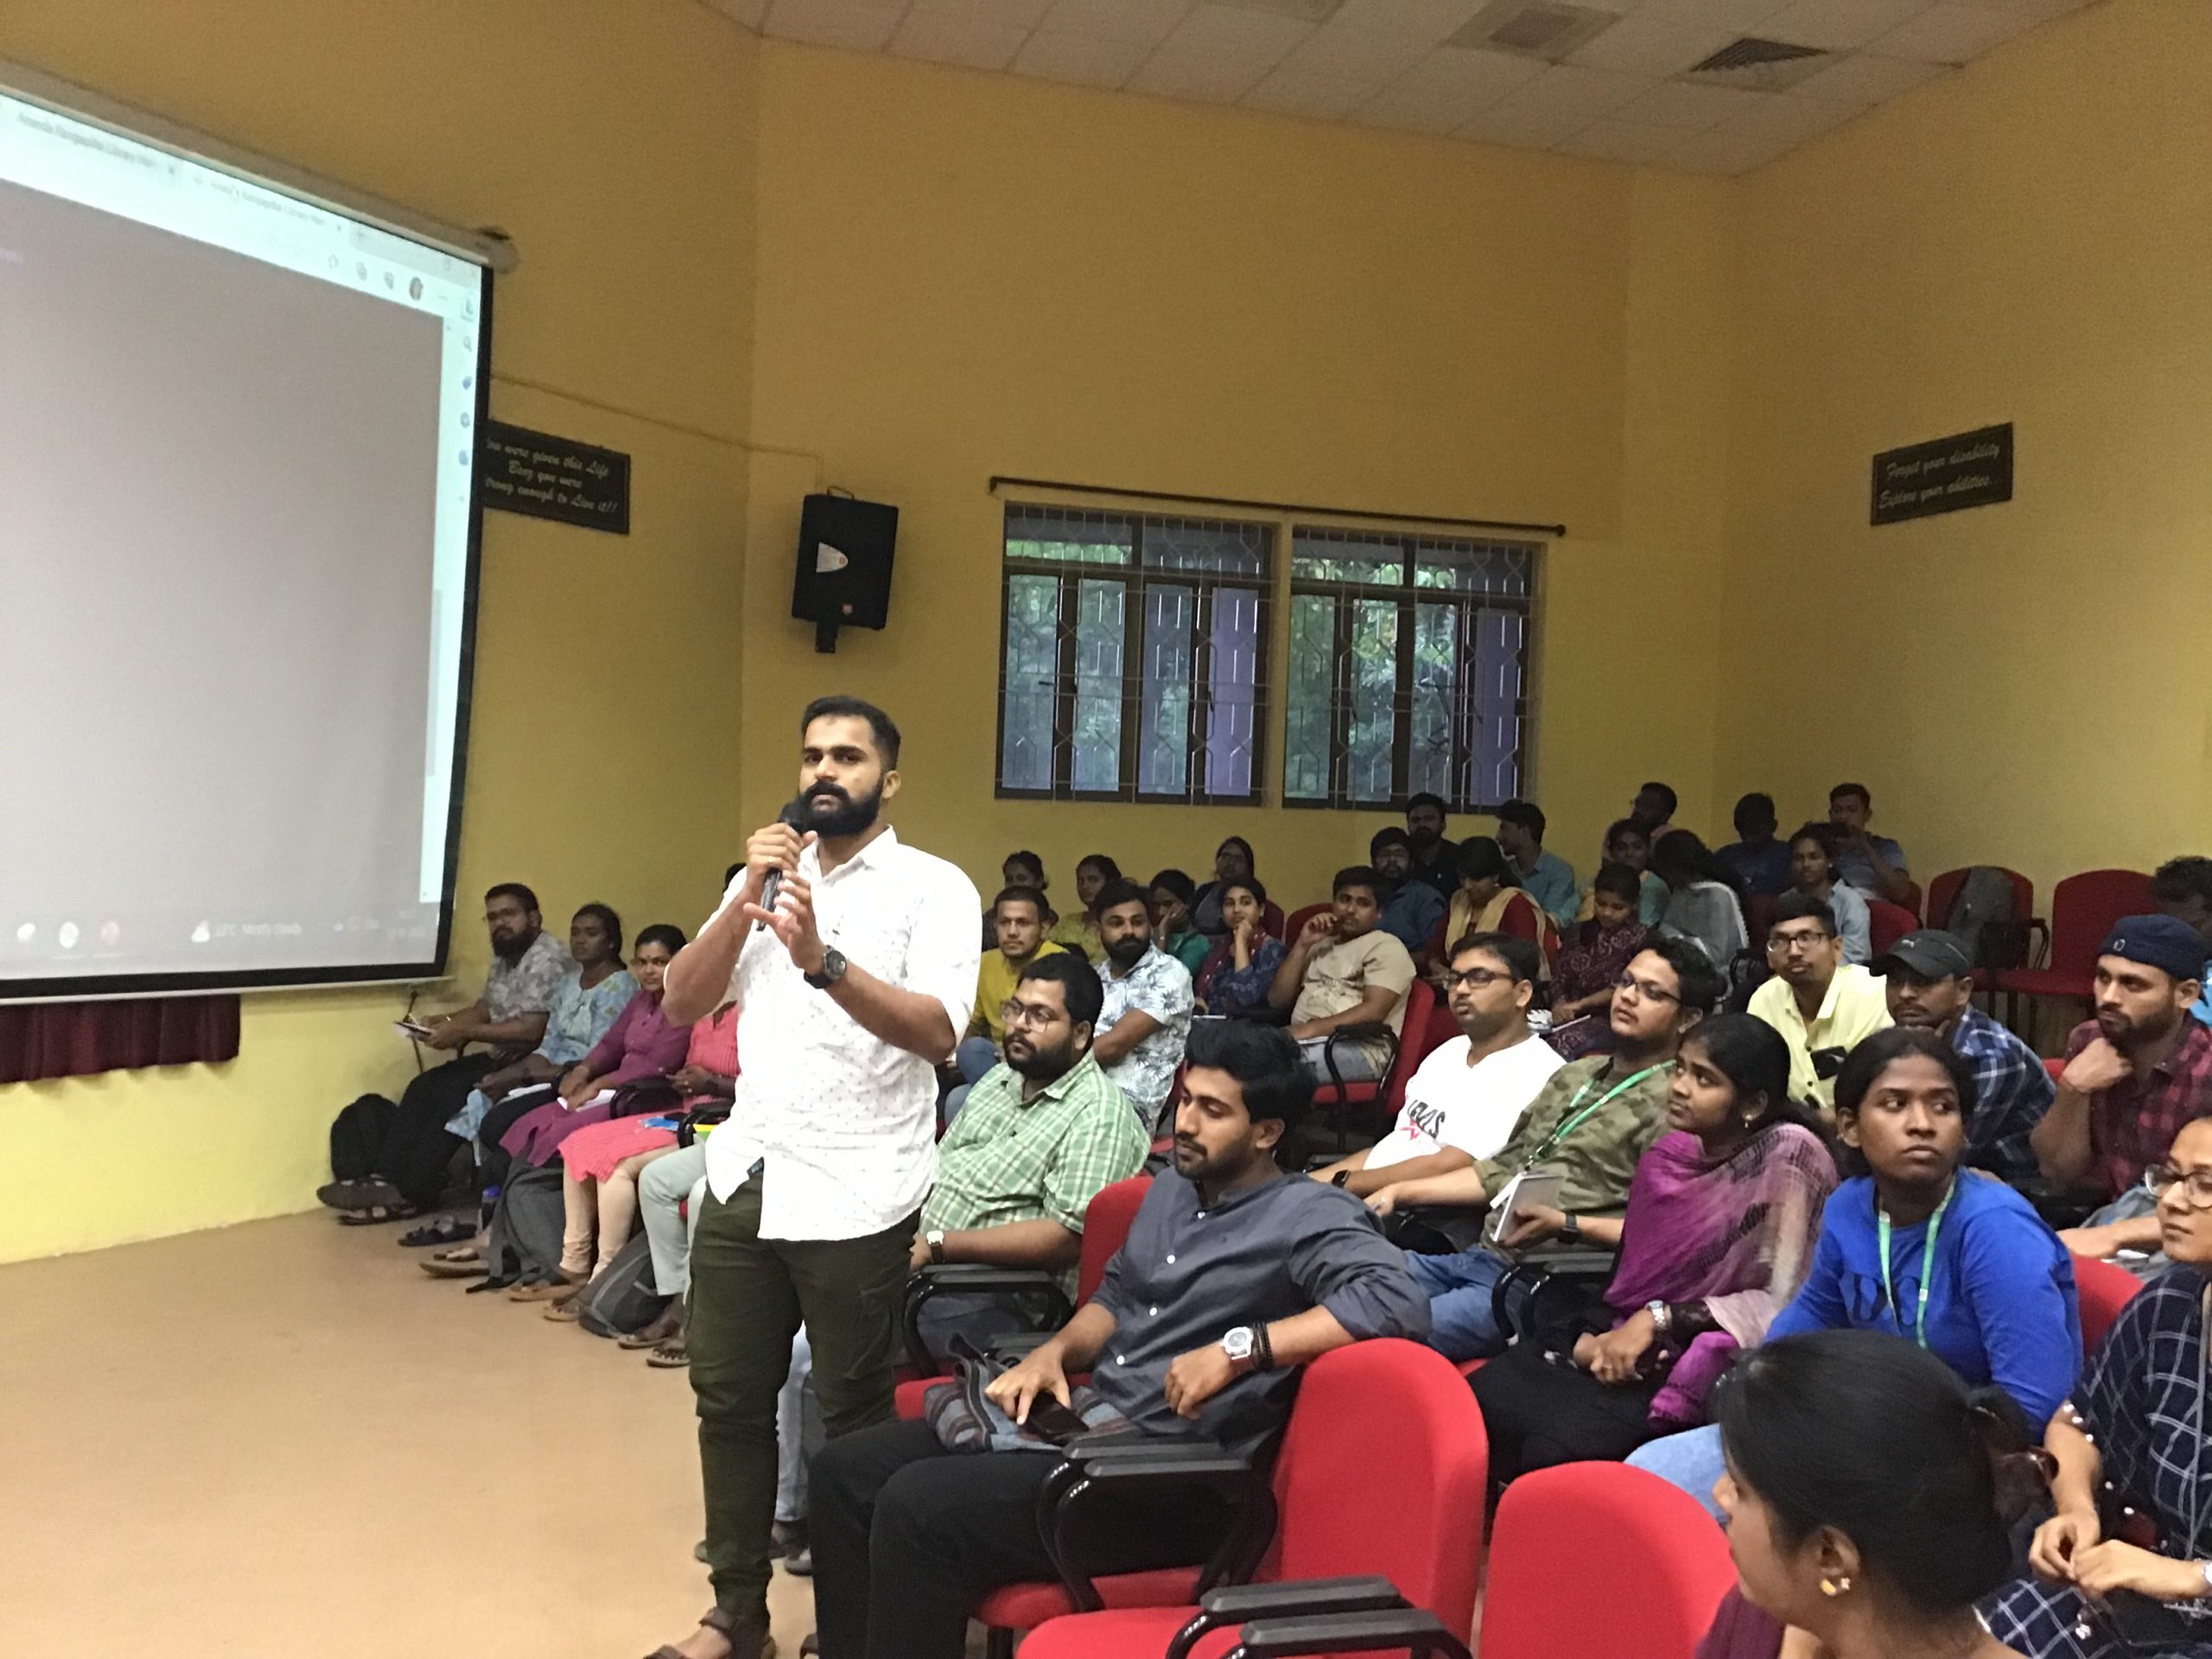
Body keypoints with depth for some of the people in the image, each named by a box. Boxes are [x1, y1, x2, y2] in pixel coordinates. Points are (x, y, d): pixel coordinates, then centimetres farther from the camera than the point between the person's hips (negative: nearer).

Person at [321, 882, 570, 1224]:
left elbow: (532, 1029, -25)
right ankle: (386, 1179, -9)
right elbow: (487, 1006, 23)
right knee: (424, 1088, -5)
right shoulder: (505, 955, 14)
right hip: (498, 1058, 10)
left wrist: (464, 1032, -23)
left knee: (454, 1095, -22)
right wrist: (448, 1020, 3)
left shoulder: (546, 958, -17)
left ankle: (409, 1195, -15)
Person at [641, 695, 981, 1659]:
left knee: (853, 1414, 5)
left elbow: (939, 1032, -17)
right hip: (743, 1177, 5)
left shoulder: (934, 887, -4)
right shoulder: (765, 877, 13)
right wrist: (745, 901, -9)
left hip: (854, 1197, -5)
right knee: (729, 1398, 11)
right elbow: (682, 1004, 5)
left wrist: (822, 960, -28)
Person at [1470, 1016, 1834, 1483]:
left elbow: (1784, 1302, -16)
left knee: (1557, 1448, -28)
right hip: (1637, 1348, 6)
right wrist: (1594, 1337, -7)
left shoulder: (1790, 1156, -13)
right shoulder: (1668, 1155, 7)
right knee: (1475, 1404, -15)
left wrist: (1660, 1318, -17)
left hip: (1711, 1365, -6)